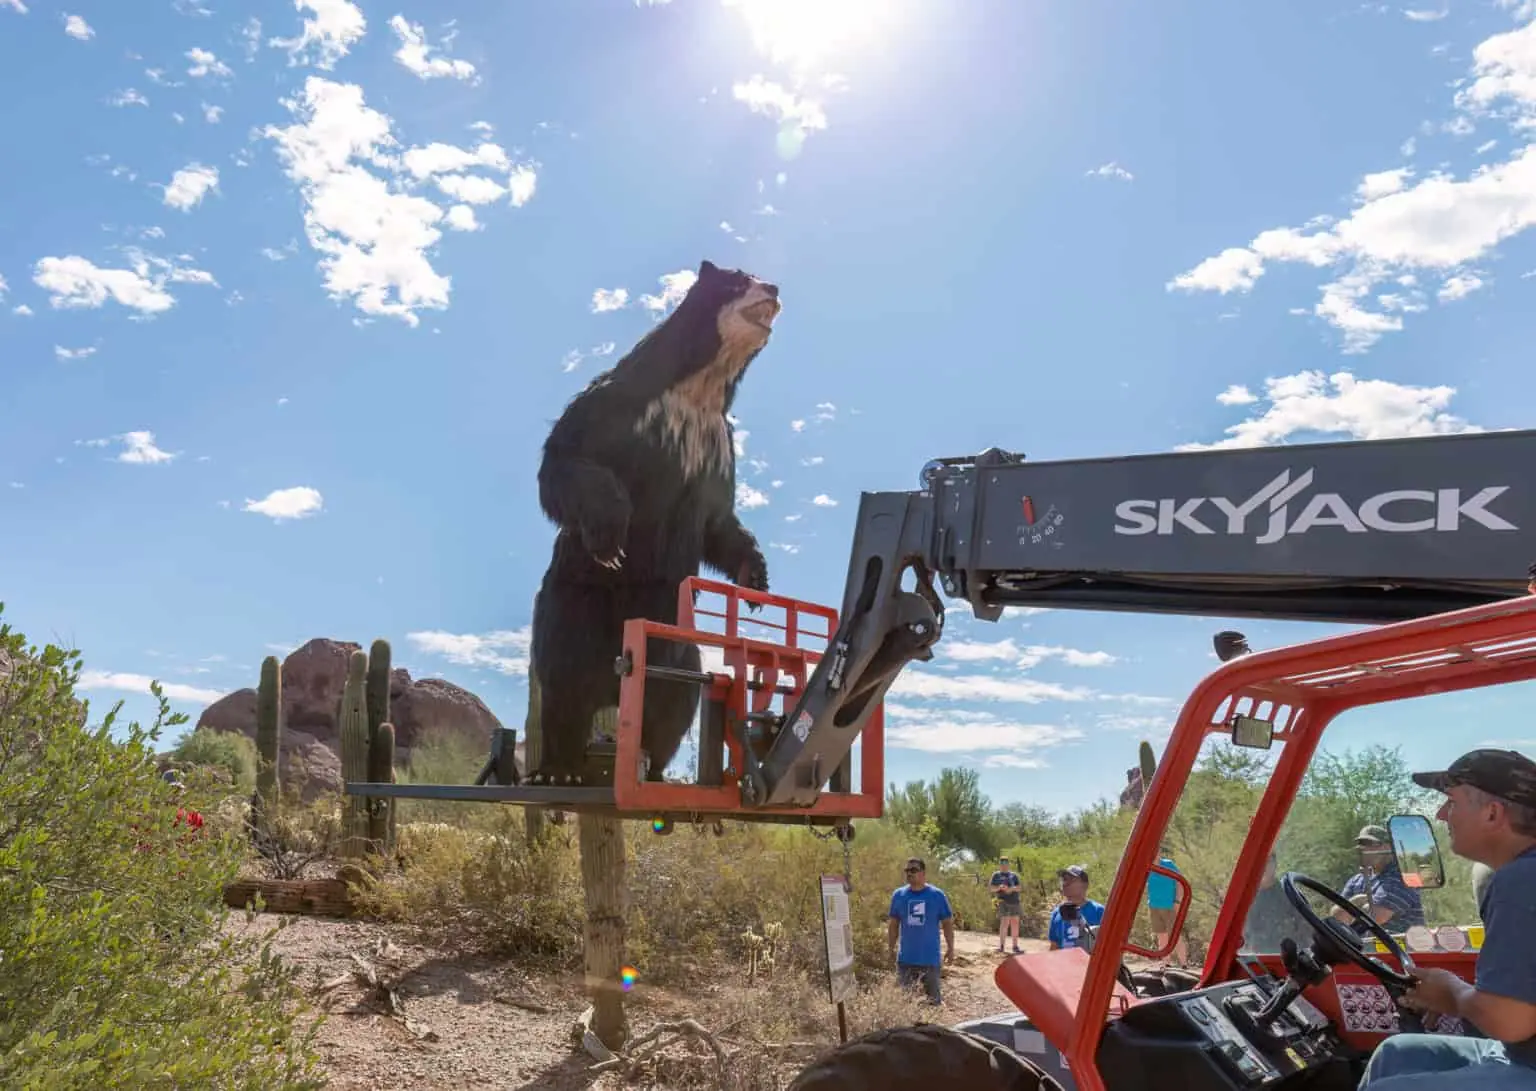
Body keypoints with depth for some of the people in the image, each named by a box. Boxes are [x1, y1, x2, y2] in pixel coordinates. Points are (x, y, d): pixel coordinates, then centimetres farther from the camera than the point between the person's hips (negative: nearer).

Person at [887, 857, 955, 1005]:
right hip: (905, 958, 2)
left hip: (930, 958, -2)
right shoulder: (898, 894, -1)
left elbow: (947, 923, 1)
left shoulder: (937, 895, -7)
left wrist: (950, 948, 2)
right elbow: (893, 924, 8)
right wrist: (892, 948, 7)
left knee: (934, 999, 11)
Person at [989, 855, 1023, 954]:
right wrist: (1000, 887, -16)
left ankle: (1015, 946, 10)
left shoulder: (1014, 875, 17)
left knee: (1015, 923, 3)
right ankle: (1001, 945, -6)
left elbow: (1020, 887, 9)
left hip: (1015, 901, 3)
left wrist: (1013, 888, -11)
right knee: (1005, 922, -13)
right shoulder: (996, 875, 11)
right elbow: (992, 888, 3)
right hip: (1003, 901, -3)